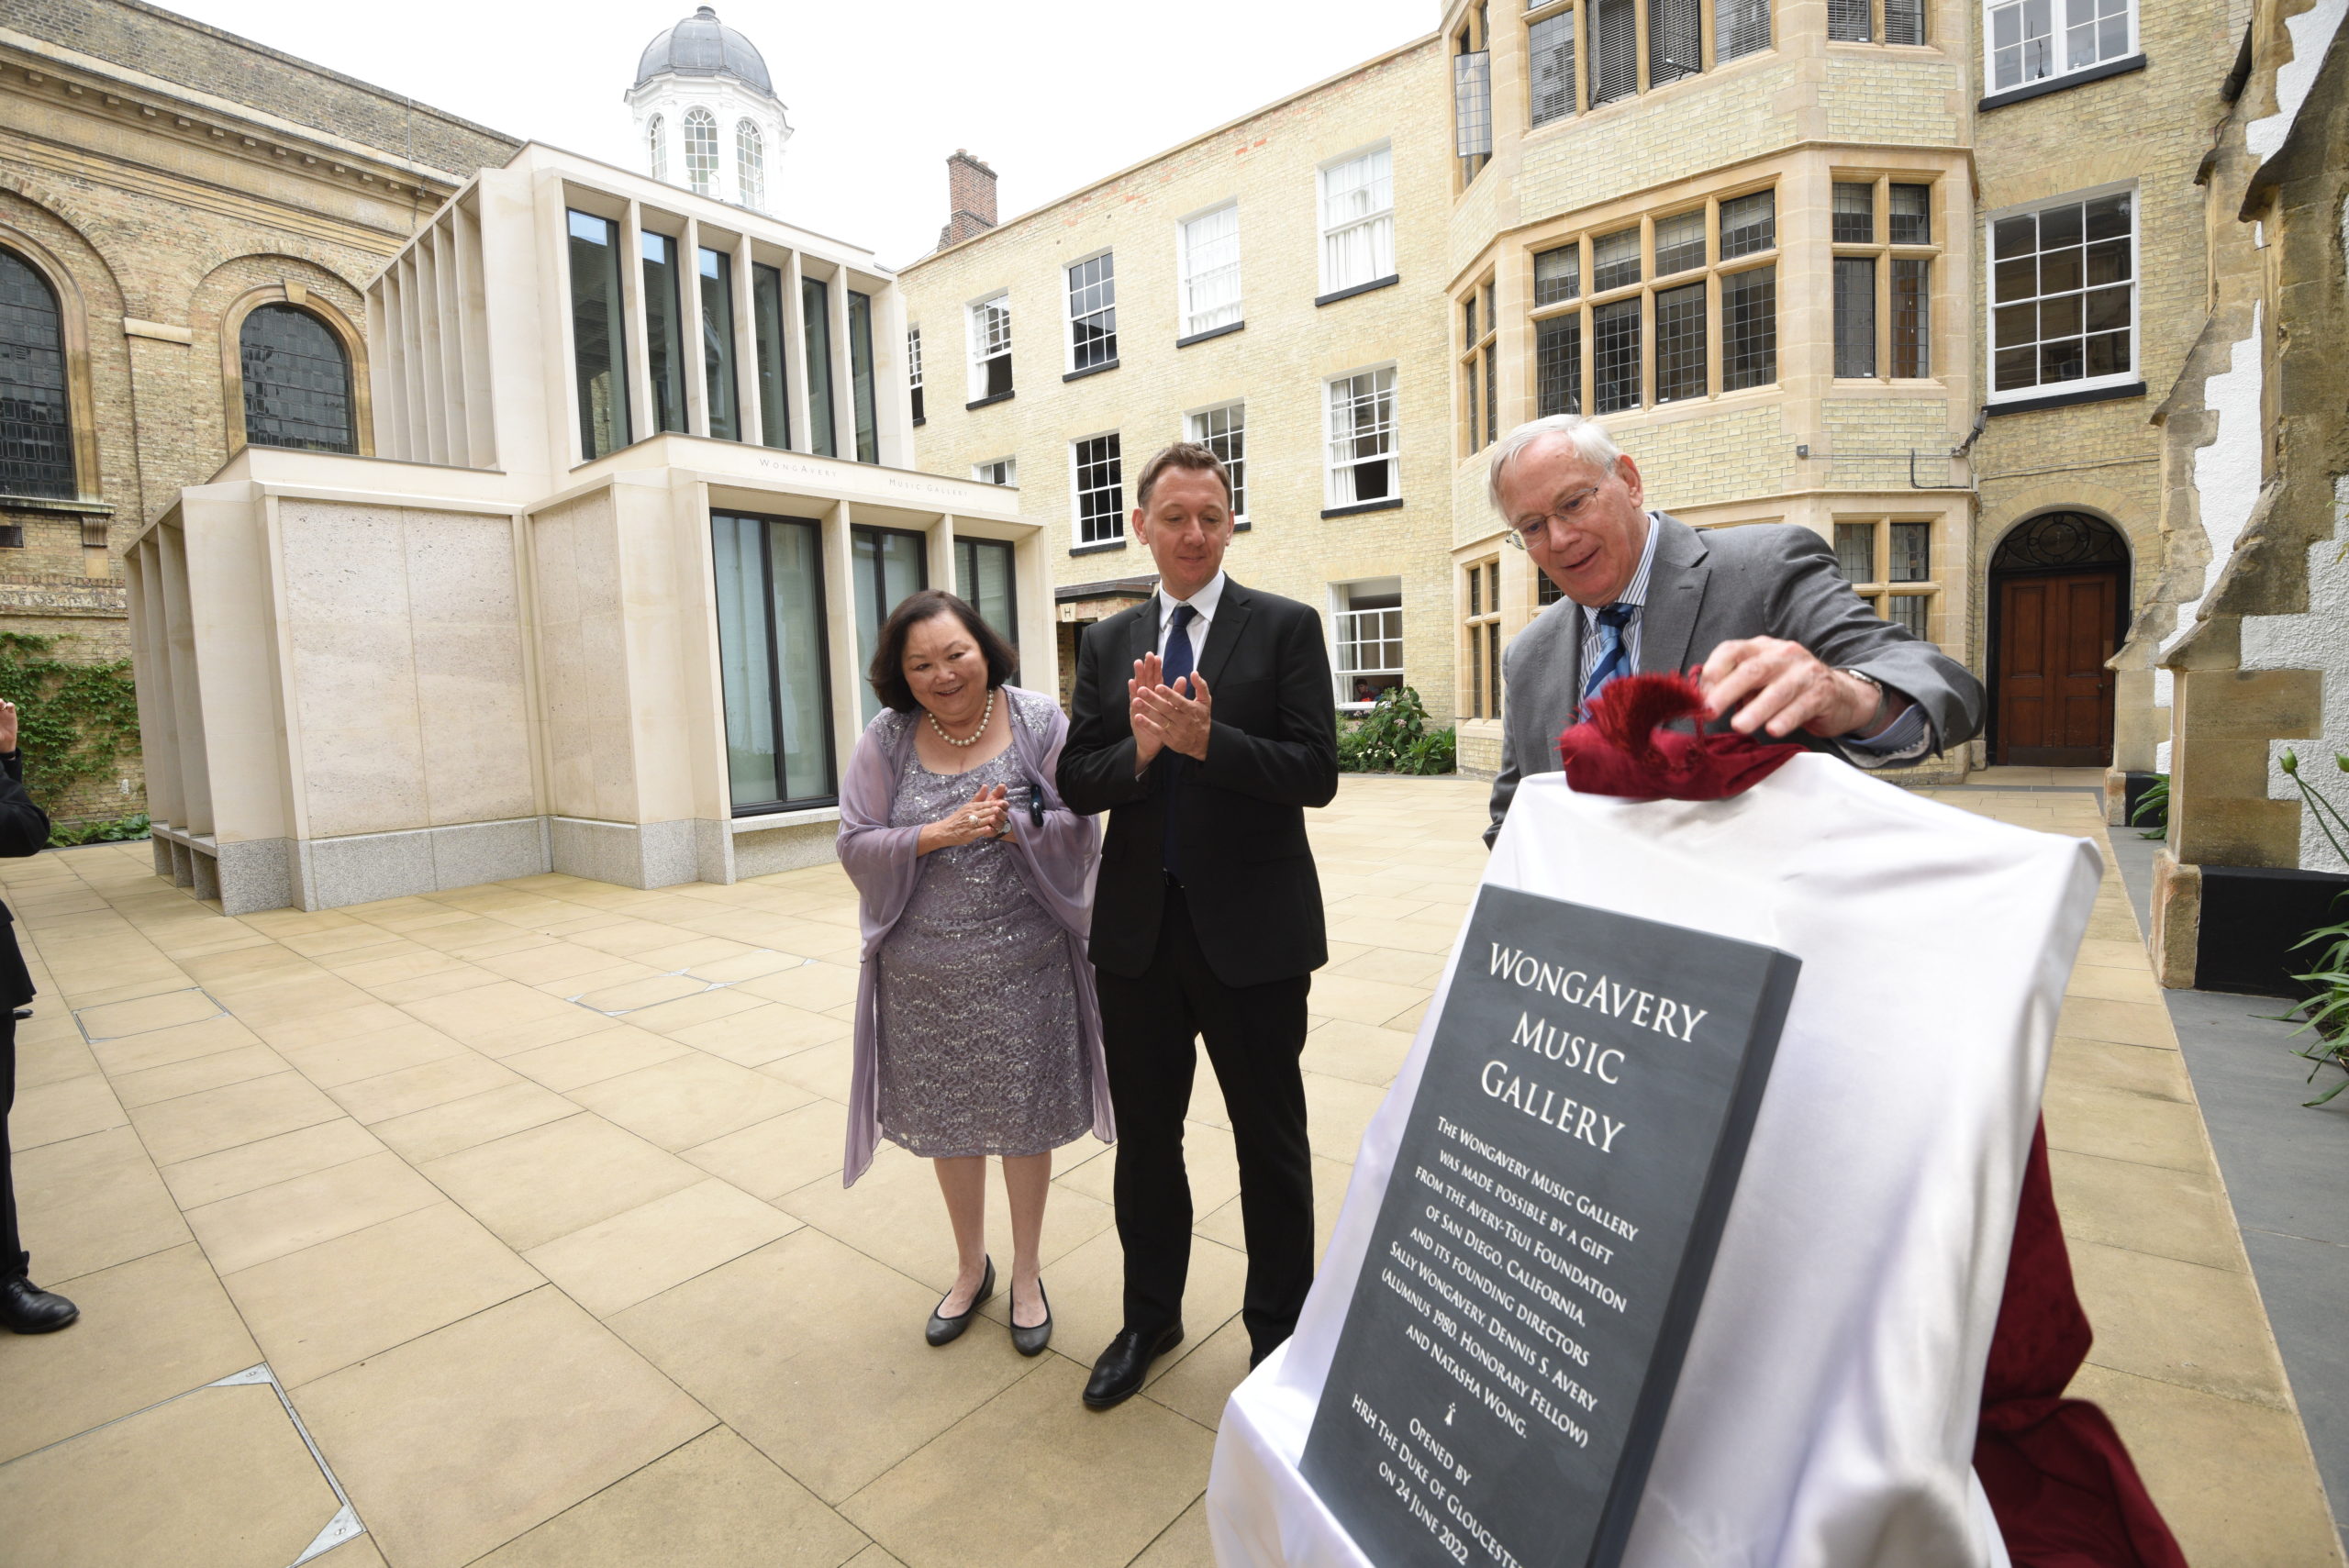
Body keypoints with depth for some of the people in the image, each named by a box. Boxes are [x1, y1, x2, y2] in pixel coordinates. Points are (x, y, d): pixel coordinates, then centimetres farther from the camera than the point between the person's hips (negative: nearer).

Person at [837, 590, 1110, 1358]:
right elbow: (856, 845, -5)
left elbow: (1076, 829, -7)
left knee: (1025, 1121, 11)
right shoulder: (886, 739, -3)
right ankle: (970, 1266, 42)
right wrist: (941, 833, -18)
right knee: (947, 1122, 17)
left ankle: (1026, 1272, 36)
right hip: (924, 970, 2)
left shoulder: (1039, 721, -6)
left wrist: (1009, 824, -22)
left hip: (1024, 963, -2)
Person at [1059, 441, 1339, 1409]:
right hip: (1138, 929, 4)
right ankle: (1149, 1318, 43)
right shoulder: (1108, 643, 7)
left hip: (1251, 929, -3)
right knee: (1145, 1137, 18)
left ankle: (1278, 1331, 38)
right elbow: (1078, 784, 2)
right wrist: (1139, 749, -18)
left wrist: (1206, 739, -25)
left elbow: (1316, 774, -12)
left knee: (1271, 1143, 13)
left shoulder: (1286, 628, -4)